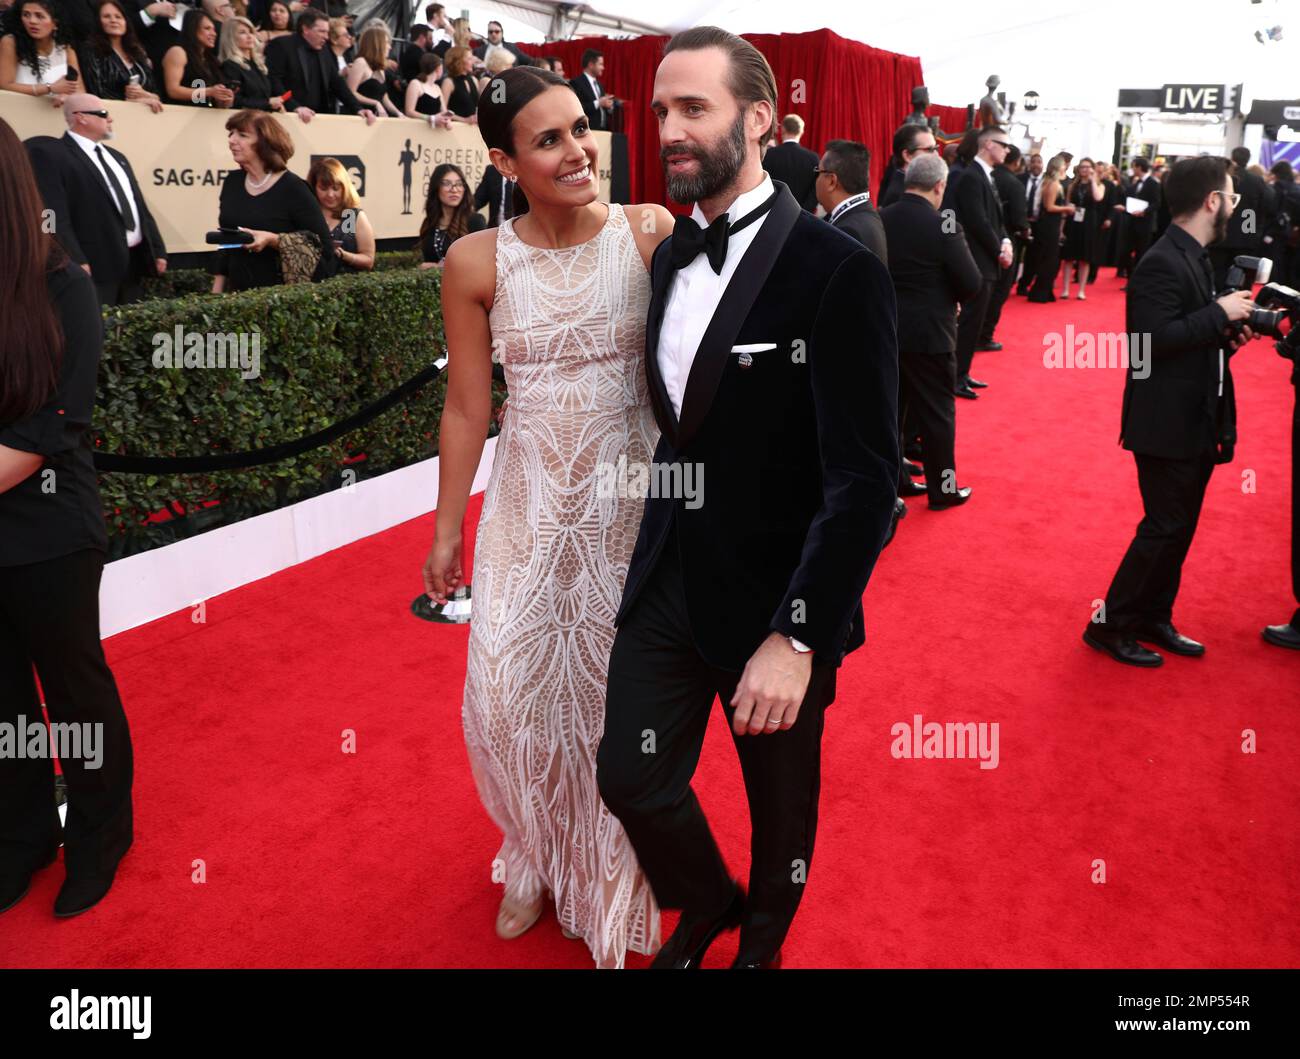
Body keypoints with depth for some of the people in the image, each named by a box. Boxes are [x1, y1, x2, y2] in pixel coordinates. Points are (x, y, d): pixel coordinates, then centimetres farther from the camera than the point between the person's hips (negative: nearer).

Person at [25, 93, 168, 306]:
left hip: (135, 262, 8)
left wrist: (158, 251, 16)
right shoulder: (49, 153, -5)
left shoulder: (116, 157, 23)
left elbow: (140, 207, 23)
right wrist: (75, 261, -22)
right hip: (95, 267, -8)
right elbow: (54, 214, -14)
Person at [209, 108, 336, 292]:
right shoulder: (232, 182, 7)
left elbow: (324, 247, -14)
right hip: (237, 291, 5)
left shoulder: (293, 188, -10)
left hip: (282, 293, -5)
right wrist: (216, 291, 9)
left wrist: (274, 241, -23)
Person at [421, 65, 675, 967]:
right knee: (509, 695, 6)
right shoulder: (476, 262, -5)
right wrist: (447, 530, 6)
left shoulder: (652, 234, -8)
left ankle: (612, 872, 39)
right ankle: (540, 856, 38)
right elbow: (467, 406, 1)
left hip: (631, 499, -1)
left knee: (620, 693, 11)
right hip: (529, 503, 1)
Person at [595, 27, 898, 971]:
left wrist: (798, 637, -24)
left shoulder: (839, 271, -17)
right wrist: (658, 546, 8)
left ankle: (763, 936, 49)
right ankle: (708, 903, 42)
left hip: (776, 597, -5)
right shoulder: (670, 258, 6)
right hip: (668, 580, 5)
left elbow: (867, 482, -20)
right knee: (631, 779, 9)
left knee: (781, 803, 17)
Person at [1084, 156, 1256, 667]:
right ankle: (1109, 624, 9)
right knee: (1165, 529, -3)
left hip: (1195, 421, 10)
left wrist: (1225, 333, 0)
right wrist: (1220, 313, -20)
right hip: (1167, 424, -10)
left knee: (1178, 528, 16)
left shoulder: (1193, 257, 12)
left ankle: (1153, 619, 28)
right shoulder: (1162, 263, -18)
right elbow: (1153, 338, -28)